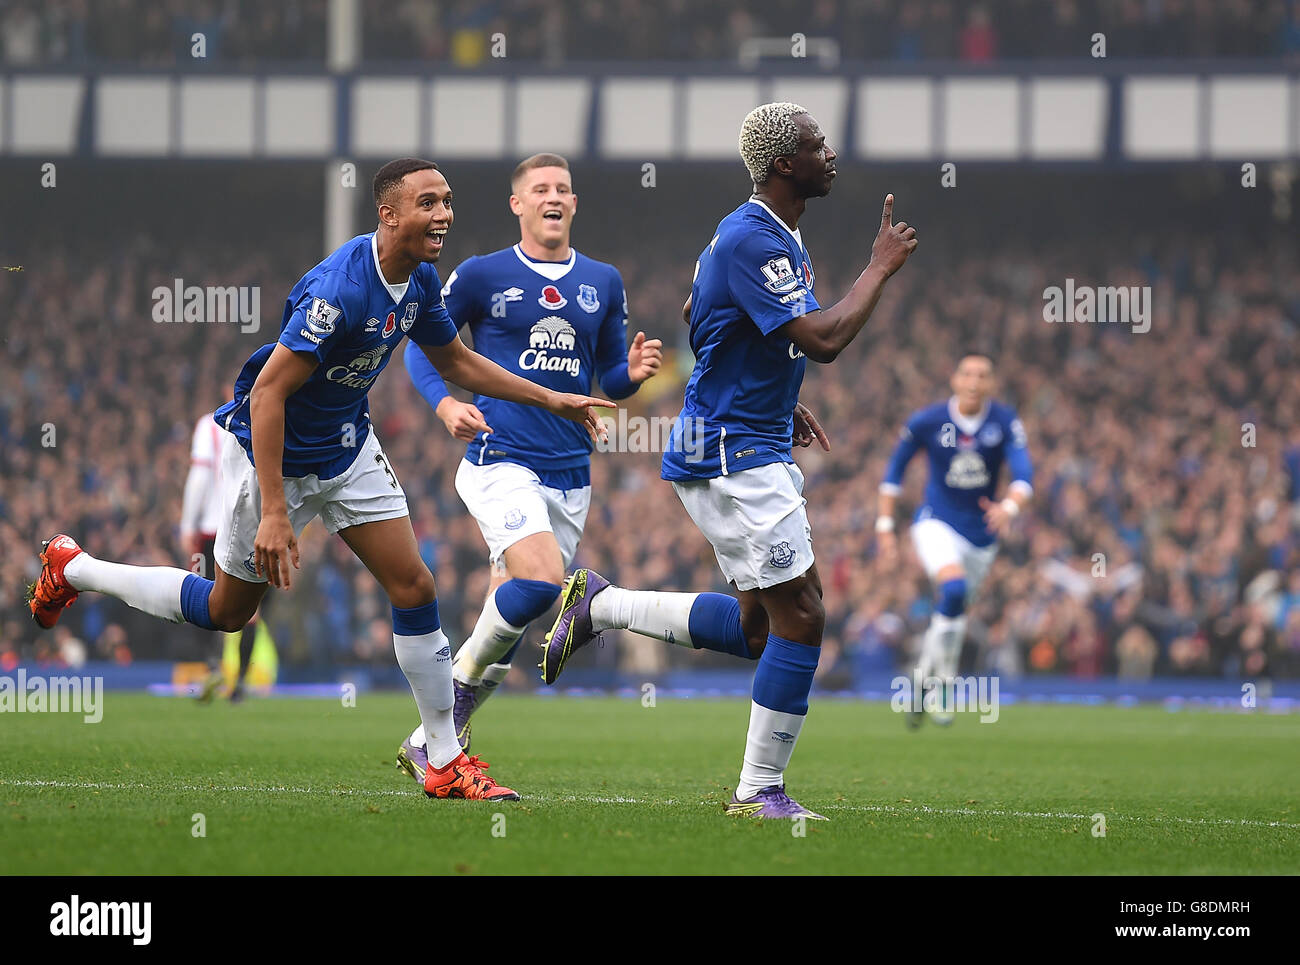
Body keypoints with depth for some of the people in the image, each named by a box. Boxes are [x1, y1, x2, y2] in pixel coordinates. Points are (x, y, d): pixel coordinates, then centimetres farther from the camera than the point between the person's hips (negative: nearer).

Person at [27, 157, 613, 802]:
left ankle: (446, 763, 4)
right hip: (272, 453, -7)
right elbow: (267, 393, -32)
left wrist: (552, 400, 9)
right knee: (227, 609, 9)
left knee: (413, 588, -4)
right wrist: (274, 513, -35)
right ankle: (71, 569, 30)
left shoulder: (419, 280, -5)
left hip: (347, 447, 7)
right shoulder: (340, 288, -33)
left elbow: (456, 362, 15)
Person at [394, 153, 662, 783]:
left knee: (508, 613, 6)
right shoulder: (482, 275, 0)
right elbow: (420, 344, 7)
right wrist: (445, 404, -12)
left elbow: (609, 381, 18)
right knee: (542, 580, -27)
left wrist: (633, 372, -6)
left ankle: (429, 742, 18)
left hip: (570, 476, 5)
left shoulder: (603, 282, 13)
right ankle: (462, 685, -5)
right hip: (500, 462, -5)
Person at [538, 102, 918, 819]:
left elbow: (696, 315, 27)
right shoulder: (753, 241, -20)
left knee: (762, 625, 13)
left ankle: (600, 606, 19)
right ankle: (760, 792, -1)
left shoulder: (768, 235, 13)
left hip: (753, 454, 10)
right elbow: (822, 340, -27)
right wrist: (880, 268, -15)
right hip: (734, 457, -10)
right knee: (799, 619, -9)